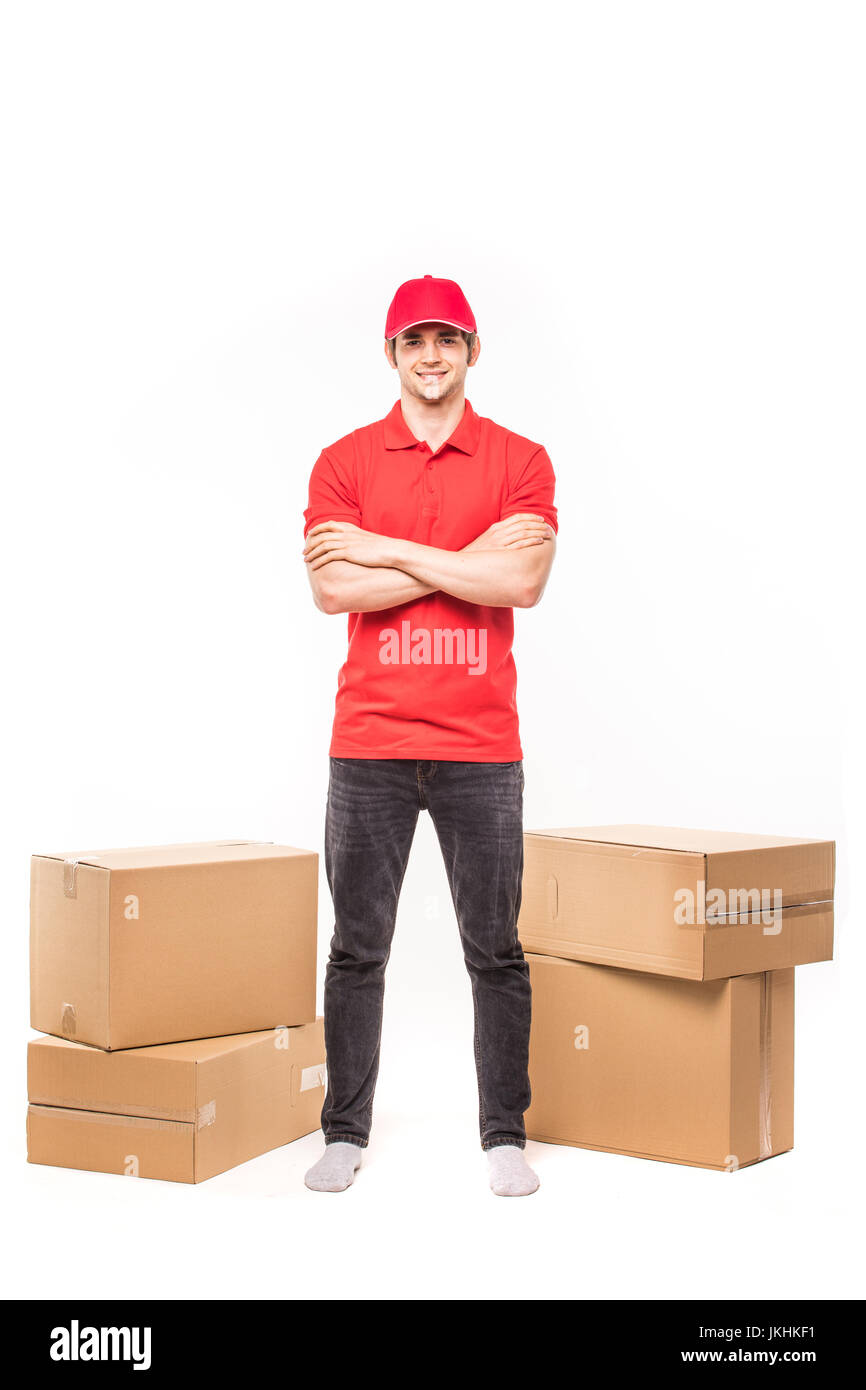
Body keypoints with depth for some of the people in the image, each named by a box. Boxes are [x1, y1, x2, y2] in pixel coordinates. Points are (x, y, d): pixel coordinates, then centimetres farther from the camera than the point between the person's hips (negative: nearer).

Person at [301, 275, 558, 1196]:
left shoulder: (519, 461, 4)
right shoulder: (345, 462, 6)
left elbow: (522, 582, -11)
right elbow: (332, 589, -8)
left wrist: (391, 548, -10)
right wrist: (467, 559, -11)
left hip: (480, 746, 0)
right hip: (369, 743, 1)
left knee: (495, 949, 5)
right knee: (357, 947, 7)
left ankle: (505, 1136, 17)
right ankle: (345, 1133, 19)